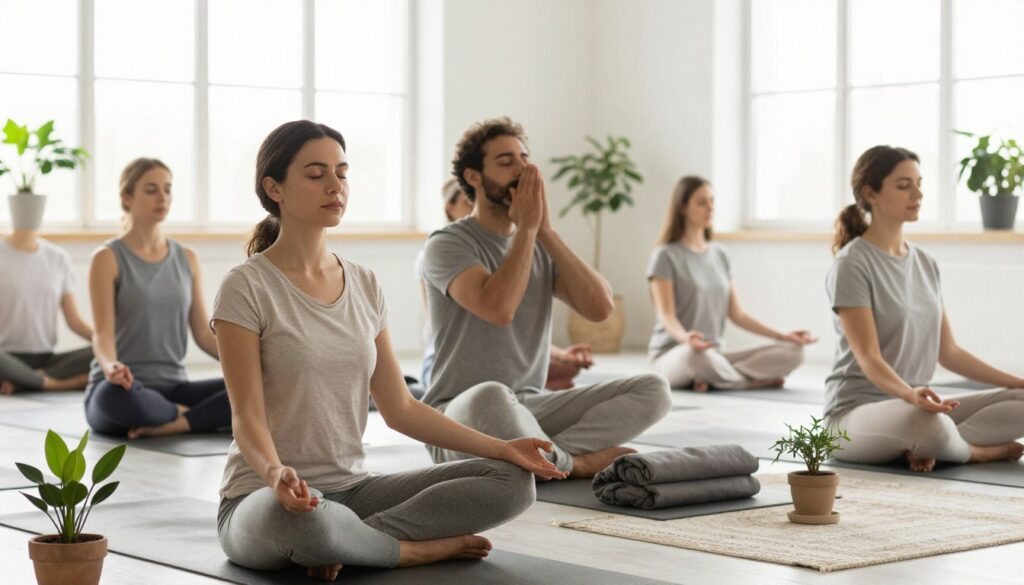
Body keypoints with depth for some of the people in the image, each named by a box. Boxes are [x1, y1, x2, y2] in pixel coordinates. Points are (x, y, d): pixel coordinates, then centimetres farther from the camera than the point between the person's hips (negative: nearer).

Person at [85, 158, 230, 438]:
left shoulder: (187, 259, 11)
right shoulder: (108, 258, -4)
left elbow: (203, 333, 9)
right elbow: (103, 334, -13)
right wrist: (111, 365, -36)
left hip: (173, 388, 4)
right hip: (123, 387, -4)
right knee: (116, 395, -42)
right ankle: (184, 415, -15)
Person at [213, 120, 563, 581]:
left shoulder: (365, 285, 9)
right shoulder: (246, 288, -9)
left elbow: (399, 408, 10)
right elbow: (248, 416, -14)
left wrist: (502, 447, 2)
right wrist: (276, 472, -37)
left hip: (352, 489, 6)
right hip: (266, 499, -6)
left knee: (511, 480, -11)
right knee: (302, 520, -43)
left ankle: (351, 541, -19)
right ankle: (418, 548, -14)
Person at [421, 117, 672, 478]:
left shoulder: (541, 247, 12)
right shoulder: (448, 244, -6)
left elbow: (600, 308, -3)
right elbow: (498, 309, -25)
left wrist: (545, 231, -6)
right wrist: (526, 228, -13)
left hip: (532, 407, 6)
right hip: (460, 413, -6)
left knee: (653, 390, -12)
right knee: (492, 397, -42)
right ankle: (577, 464, -15)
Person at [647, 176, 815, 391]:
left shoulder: (720, 255, 14)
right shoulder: (665, 256, -5)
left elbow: (736, 313, 13)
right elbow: (666, 316, -14)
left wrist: (782, 336, 3)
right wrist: (685, 337, -37)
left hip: (714, 354, 6)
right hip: (672, 355, -6)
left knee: (792, 351, -14)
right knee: (699, 354, -44)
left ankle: (711, 379, -24)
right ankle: (755, 381, -16)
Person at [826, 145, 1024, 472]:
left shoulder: (926, 264, 12)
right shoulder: (852, 264, -11)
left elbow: (948, 352, 13)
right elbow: (868, 359, -19)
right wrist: (910, 394, -38)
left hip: (912, 407, 8)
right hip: (856, 413, -7)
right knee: (933, 427, -40)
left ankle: (924, 446, -17)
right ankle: (976, 451, -8)